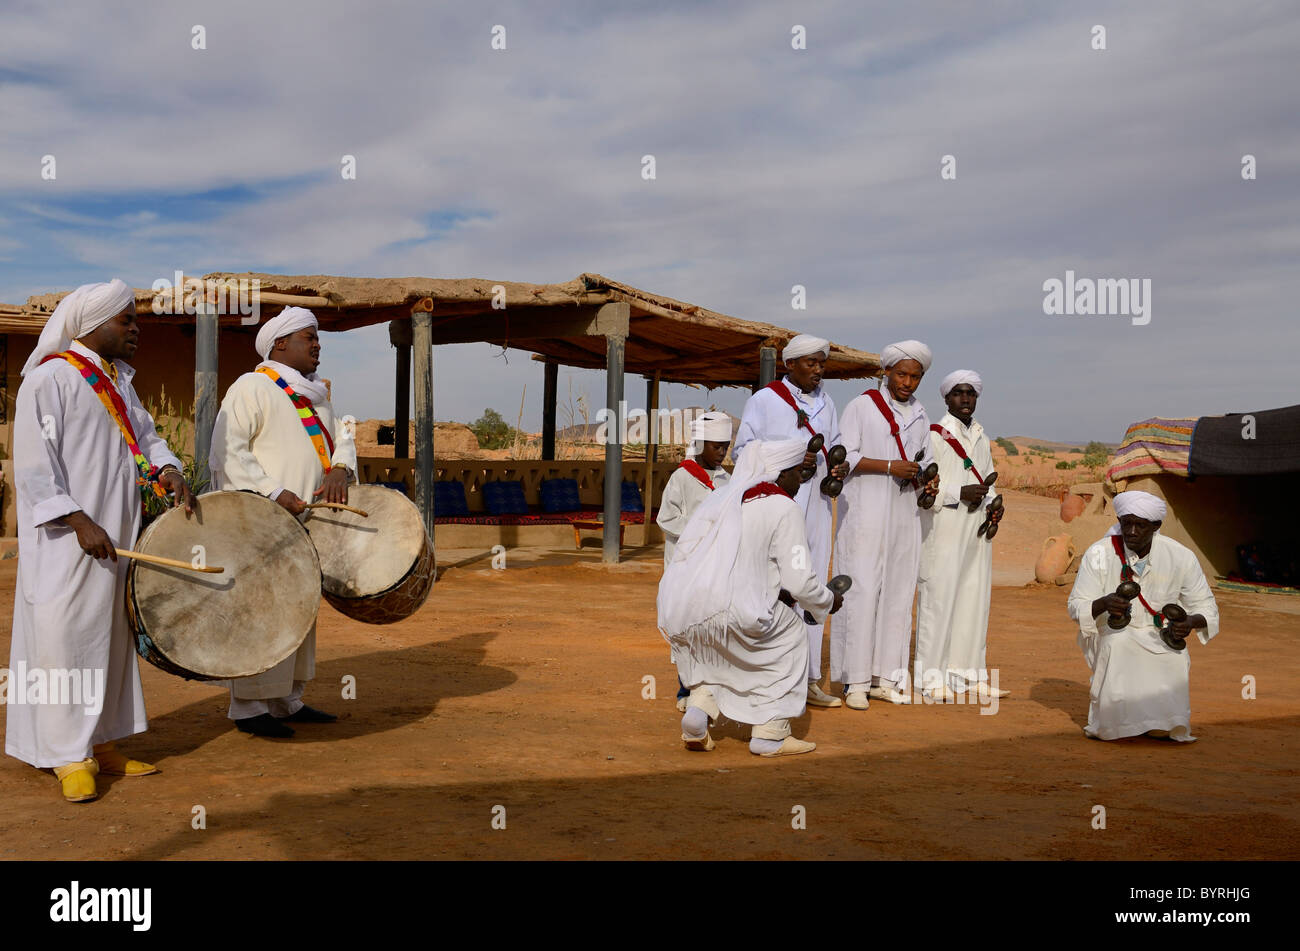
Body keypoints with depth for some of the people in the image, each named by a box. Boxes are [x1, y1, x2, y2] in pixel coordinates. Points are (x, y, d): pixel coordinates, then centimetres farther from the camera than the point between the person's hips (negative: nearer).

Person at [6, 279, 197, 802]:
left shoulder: (118, 380, 15)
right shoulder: (49, 378, -10)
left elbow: (144, 434, 18)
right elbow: (34, 465, -14)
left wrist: (167, 470, -3)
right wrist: (79, 522, -20)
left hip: (116, 538, 8)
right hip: (67, 544, -8)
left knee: (111, 637, 11)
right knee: (67, 638, -5)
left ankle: (102, 743, 21)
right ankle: (70, 757, 3)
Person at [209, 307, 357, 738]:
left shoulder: (316, 393, 18)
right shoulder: (251, 388, -8)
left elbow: (341, 434, 17)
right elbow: (227, 452, -15)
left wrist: (340, 467, -5)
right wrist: (274, 493, -21)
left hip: (306, 522, 9)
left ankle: (287, 701, 23)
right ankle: (250, 707, 1)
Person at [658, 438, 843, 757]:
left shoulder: (721, 497, 23)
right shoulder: (785, 508, 4)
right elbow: (799, 580, -2)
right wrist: (828, 601, 21)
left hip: (677, 608, 6)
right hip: (731, 608, -6)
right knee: (789, 634, 20)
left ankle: (699, 706, 13)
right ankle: (771, 733, 18)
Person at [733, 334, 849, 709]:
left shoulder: (825, 402, 16)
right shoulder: (763, 400, -2)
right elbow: (742, 450, -4)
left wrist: (841, 466, 0)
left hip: (817, 507, 6)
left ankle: (808, 680, 14)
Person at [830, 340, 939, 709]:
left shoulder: (919, 416, 15)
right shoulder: (862, 407, -2)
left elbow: (925, 460, 21)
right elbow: (845, 457, -8)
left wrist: (928, 479, -2)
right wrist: (890, 467, -17)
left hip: (904, 513, 6)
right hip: (866, 511, -6)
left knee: (898, 593, 5)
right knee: (862, 592, -9)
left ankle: (885, 677, 11)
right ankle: (855, 681, -6)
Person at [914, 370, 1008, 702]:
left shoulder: (981, 438, 17)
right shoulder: (934, 435, -5)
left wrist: (994, 504, 4)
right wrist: (960, 493, -20)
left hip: (976, 531, 7)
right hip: (944, 530, -7)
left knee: (974, 601, 9)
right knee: (939, 599, -6)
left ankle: (969, 674, 18)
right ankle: (933, 678, 1)